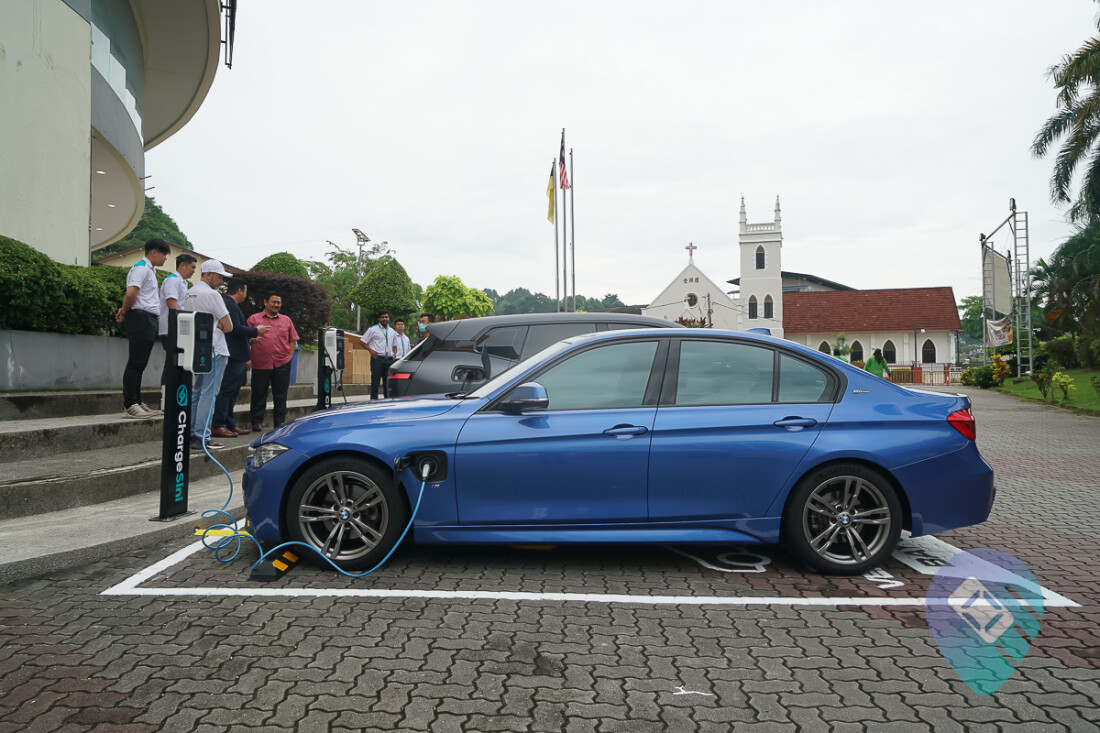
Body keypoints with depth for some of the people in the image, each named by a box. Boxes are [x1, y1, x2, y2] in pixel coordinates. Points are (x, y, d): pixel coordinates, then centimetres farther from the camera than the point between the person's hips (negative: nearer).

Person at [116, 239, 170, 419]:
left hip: (149, 321, 10)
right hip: (141, 318, -10)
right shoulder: (141, 268, -8)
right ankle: (129, 405, -6)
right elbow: (131, 293, -19)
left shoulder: (149, 270, 23)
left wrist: (124, 312, 8)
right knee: (136, 363, -8)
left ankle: (136, 403, 15)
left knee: (140, 364, 11)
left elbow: (131, 296, 23)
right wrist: (124, 313, -6)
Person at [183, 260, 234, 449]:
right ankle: (202, 437, -8)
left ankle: (190, 434, 20)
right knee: (208, 393, -8)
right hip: (214, 350, -9)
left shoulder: (189, 293, 16)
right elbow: (229, 326, -12)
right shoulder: (212, 294, -12)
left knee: (196, 392, 15)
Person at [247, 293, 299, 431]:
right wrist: (252, 339, -15)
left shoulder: (286, 320, 14)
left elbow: (293, 339, 16)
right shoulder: (253, 319, 8)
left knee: (280, 394, 5)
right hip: (260, 363, -2)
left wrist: (290, 355, 5)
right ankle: (257, 421, 13)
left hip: (282, 363, 2)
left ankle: (280, 421, 14)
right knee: (259, 393, 3)